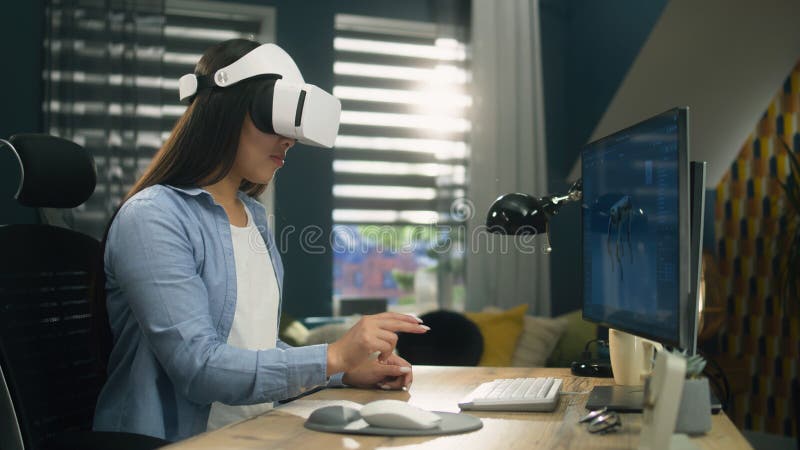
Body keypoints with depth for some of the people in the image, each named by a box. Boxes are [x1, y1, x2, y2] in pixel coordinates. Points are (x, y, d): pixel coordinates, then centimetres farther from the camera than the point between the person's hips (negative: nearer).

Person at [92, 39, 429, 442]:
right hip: (180, 438, -7)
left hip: (255, 434, 7)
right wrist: (333, 356, -22)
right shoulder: (152, 218, -13)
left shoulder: (255, 215, 10)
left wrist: (347, 371, 1)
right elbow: (197, 365, -20)